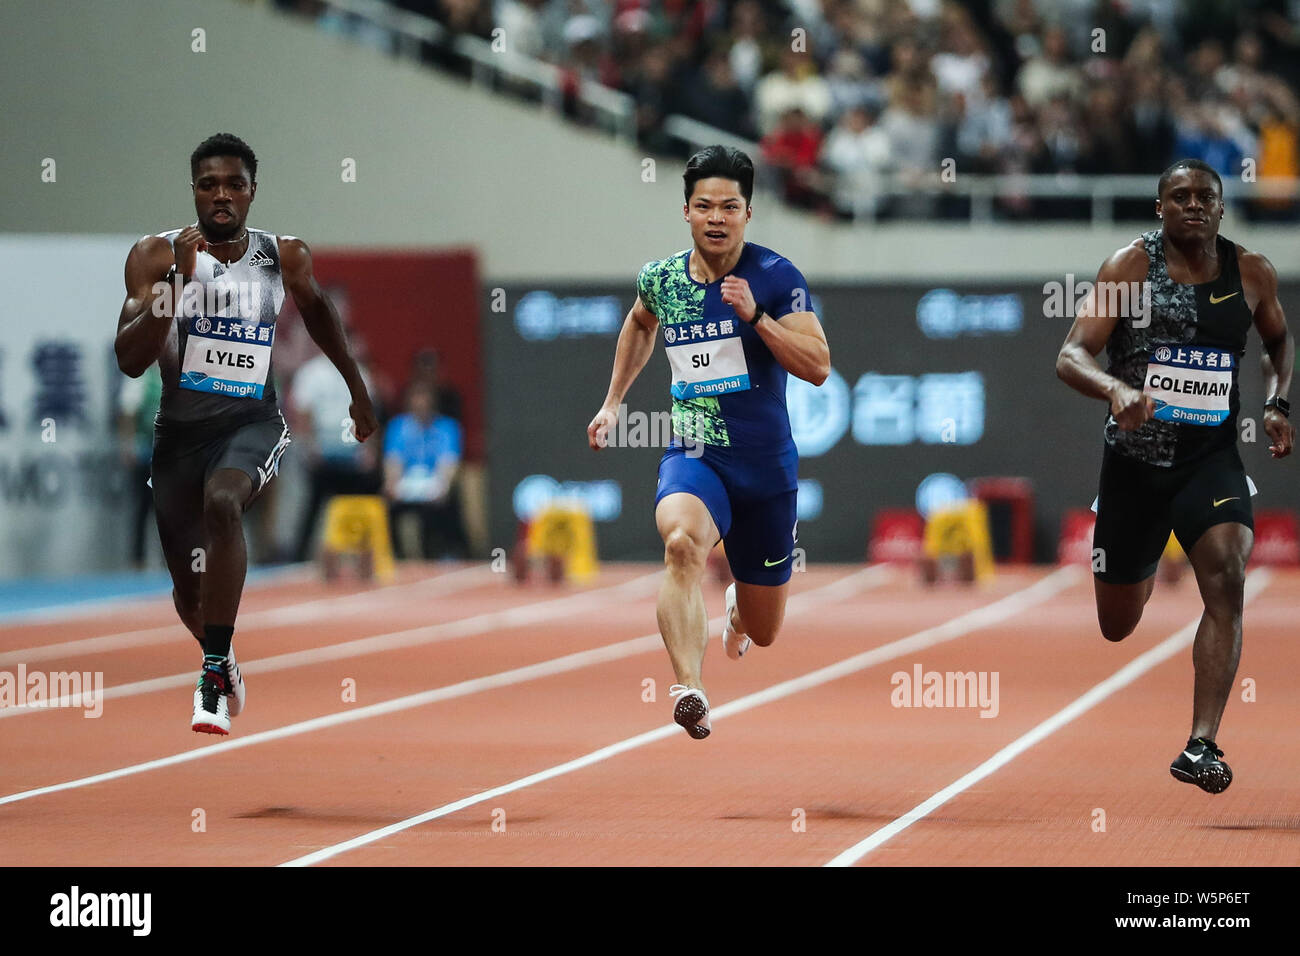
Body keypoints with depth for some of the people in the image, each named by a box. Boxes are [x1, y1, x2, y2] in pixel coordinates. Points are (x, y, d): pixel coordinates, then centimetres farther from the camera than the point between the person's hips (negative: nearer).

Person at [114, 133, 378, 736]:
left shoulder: (286, 257, -1)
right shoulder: (156, 256, -6)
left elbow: (316, 310, 22)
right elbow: (130, 360, -14)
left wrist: (358, 389, 31)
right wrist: (177, 281, -25)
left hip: (253, 421, -1)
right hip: (179, 429, 1)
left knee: (222, 501, -35)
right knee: (188, 589, 9)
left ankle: (215, 675, -31)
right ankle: (219, 657, 46)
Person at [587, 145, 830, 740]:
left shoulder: (774, 277, -8)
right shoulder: (660, 278, 2)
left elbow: (818, 367, -15)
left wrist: (755, 315, -25)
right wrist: (613, 401, 25)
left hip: (767, 467, 0)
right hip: (693, 458, 0)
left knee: (763, 634, 12)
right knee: (683, 541, -37)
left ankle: (738, 606, 52)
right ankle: (688, 690, -48)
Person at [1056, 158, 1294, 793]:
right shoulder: (1131, 266, -8)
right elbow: (1071, 357, -15)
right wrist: (1117, 389, -36)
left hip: (1212, 460, 1)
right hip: (1134, 460, 0)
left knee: (1226, 580, -25)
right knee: (1117, 627, 12)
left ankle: (1201, 746, -26)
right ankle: (1143, 572, 53)